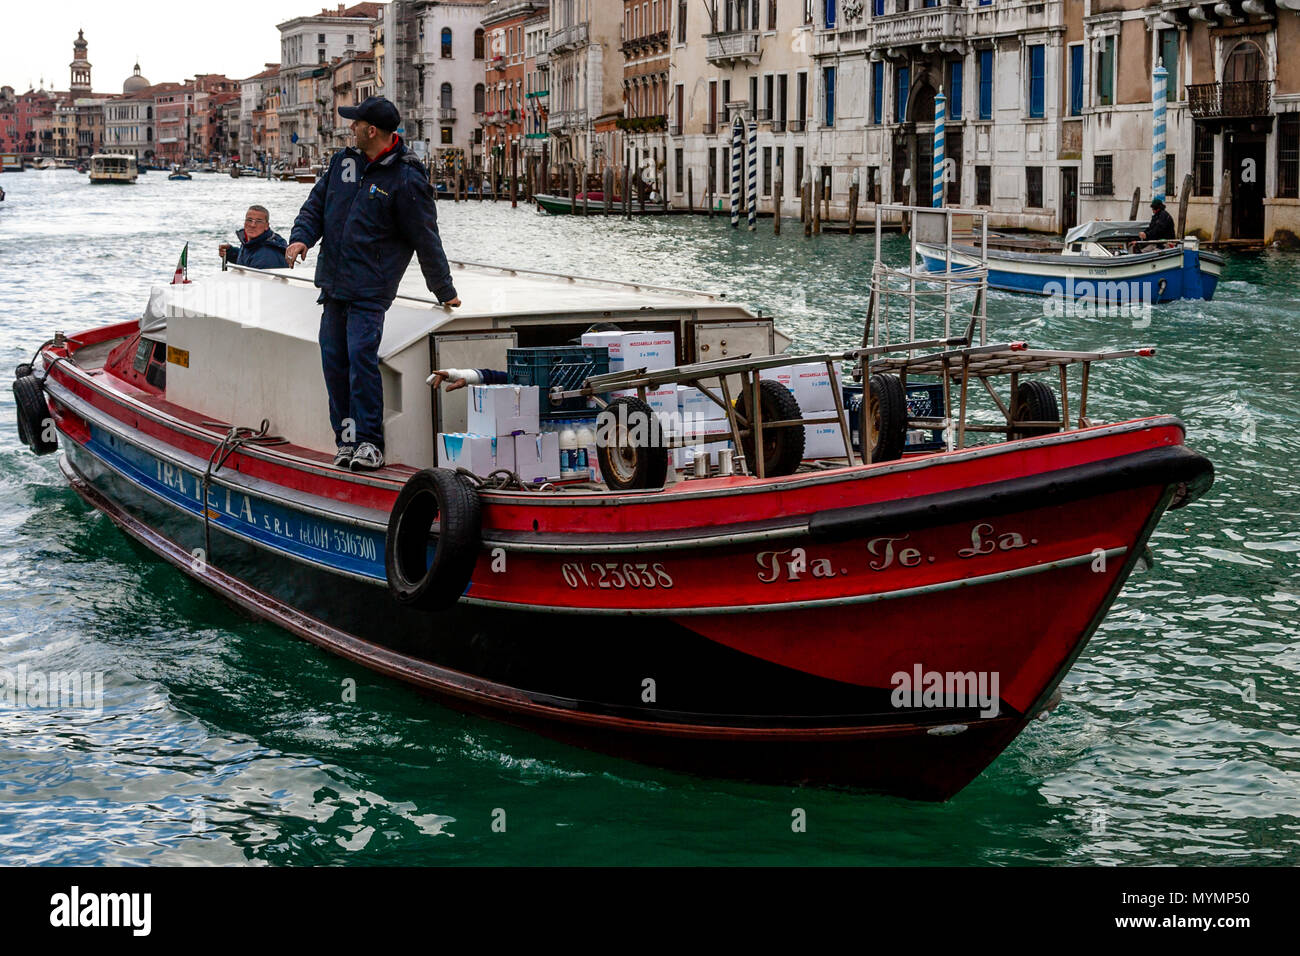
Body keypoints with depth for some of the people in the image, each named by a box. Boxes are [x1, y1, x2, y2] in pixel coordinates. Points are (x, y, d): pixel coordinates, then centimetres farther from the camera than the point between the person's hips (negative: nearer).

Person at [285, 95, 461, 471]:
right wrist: (301, 237, -4)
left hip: (370, 289, -7)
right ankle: (346, 439, 13)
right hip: (333, 283, 7)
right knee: (334, 360, 6)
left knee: (361, 356, -16)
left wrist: (445, 292, 1)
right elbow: (316, 204, 17)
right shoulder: (343, 161, 9)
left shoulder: (407, 181, -10)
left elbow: (426, 239, -5)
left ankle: (369, 443, -12)